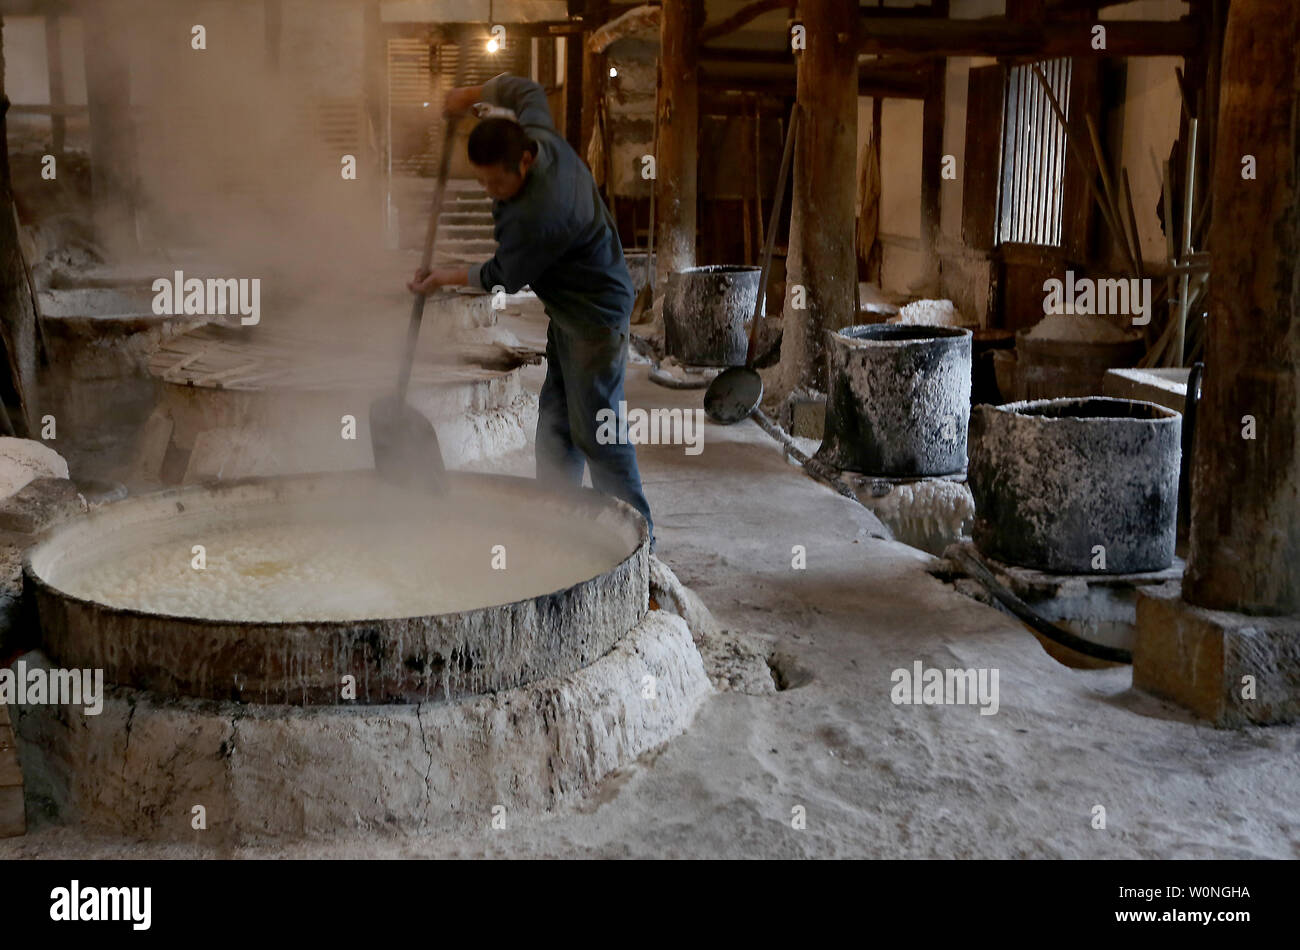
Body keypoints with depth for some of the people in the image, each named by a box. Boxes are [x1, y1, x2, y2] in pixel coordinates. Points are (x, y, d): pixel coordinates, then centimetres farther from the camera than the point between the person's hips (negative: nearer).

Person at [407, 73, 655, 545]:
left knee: (596, 431, -5)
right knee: (555, 419, 12)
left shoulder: (536, 215, -33)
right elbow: (525, 90, 17)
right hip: (568, 311, 10)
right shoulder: (538, 134, -8)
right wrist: (472, 93, 22)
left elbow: (503, 278, -15)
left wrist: (446, 277, 0)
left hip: (595, 316, -10)